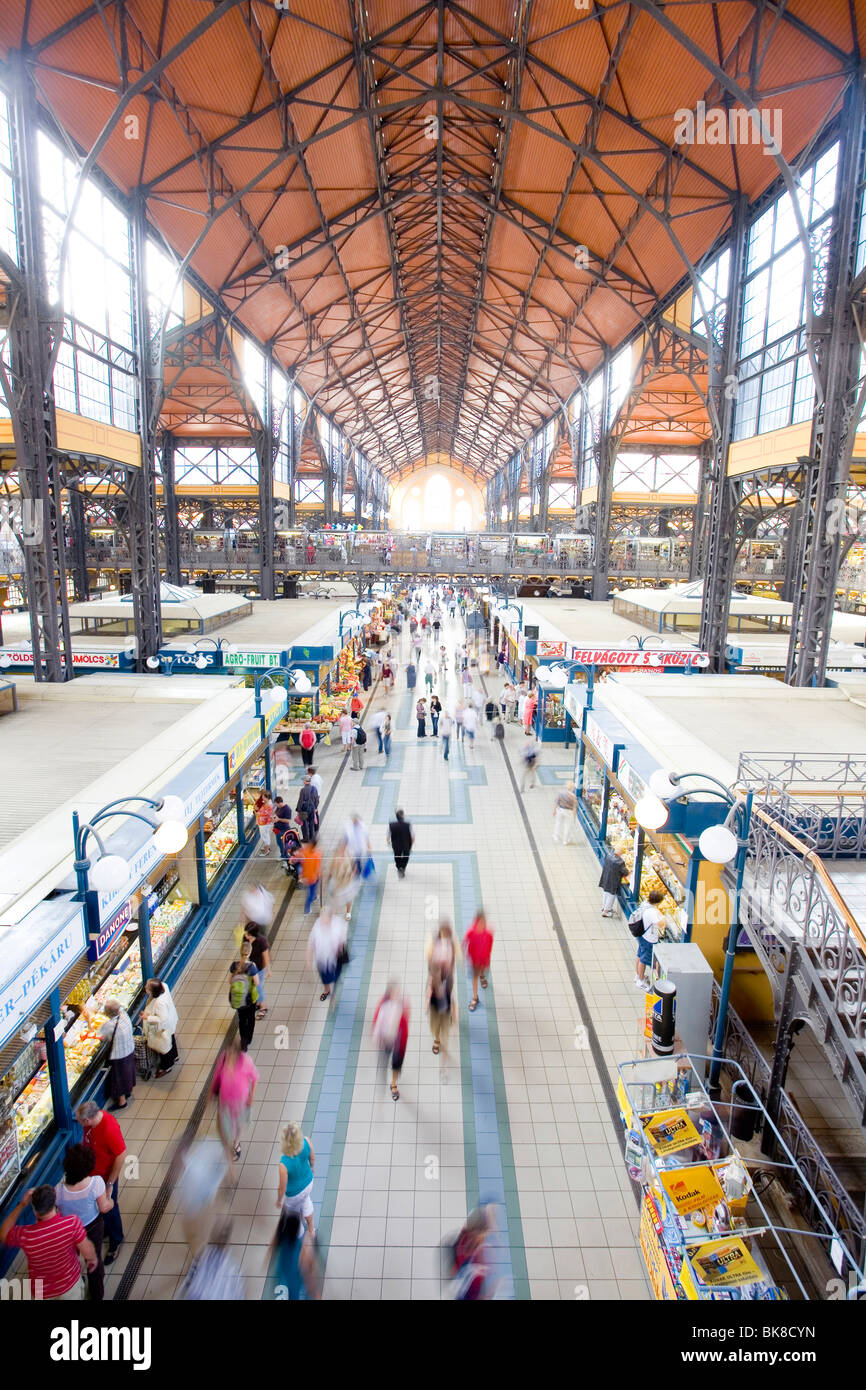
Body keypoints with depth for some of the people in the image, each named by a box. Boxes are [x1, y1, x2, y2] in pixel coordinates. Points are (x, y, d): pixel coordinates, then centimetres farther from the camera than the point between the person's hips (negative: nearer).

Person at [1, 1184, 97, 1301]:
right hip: (69, 1284, -1)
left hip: (41, 1292, 1)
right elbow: (88, 1252, -21)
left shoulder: (25, 1235, -34)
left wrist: (21, 1205, -16)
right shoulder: (72, 1223, -34)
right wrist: (93, 1258, 2)